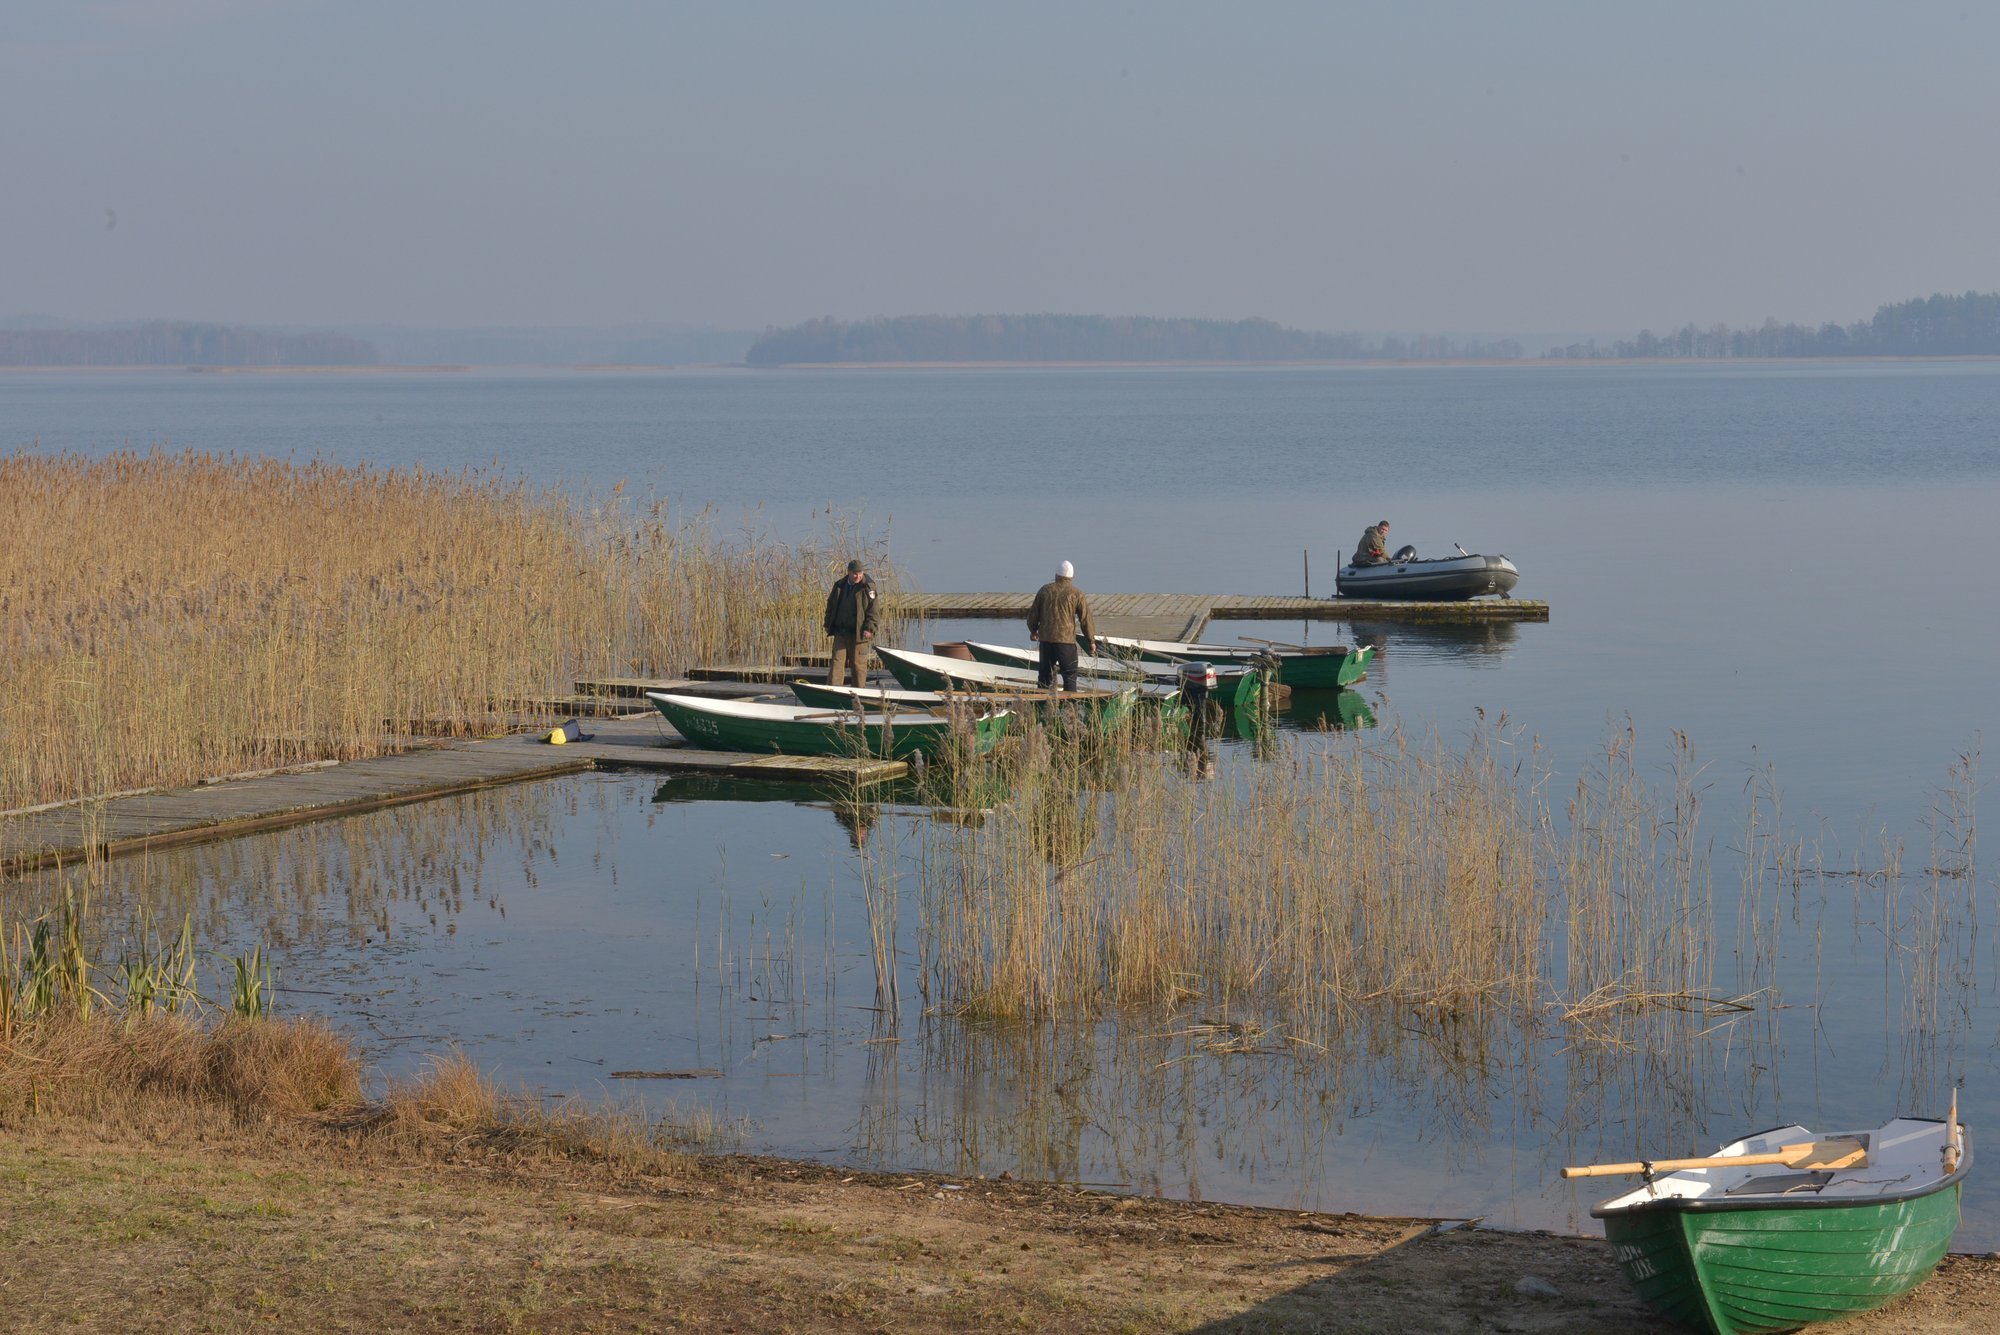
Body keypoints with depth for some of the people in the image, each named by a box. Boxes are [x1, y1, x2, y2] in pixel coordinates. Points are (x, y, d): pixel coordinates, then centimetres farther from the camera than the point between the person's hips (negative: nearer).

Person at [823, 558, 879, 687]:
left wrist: (869, 628, -17)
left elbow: (872, 610, -9)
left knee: (858, 665, 2)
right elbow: (831, 605, 18)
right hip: (840, 632, 4)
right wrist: (828, 624, 14)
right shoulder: (839, 585, 8)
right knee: (837, 662, 0)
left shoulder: (868, 587, -6)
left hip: (858, 634, -4)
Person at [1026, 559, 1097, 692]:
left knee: (1045, 672, 13)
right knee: (1070, 675, 0)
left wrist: (1033, 630, 33)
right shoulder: (1076, 594, -2)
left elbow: (1033, 613, 15)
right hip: (1066, 639, -3)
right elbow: (1085, 618, -2)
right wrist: (1091, 641, 7)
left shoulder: (1044, 590, 7)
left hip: (1045, 638, 3)